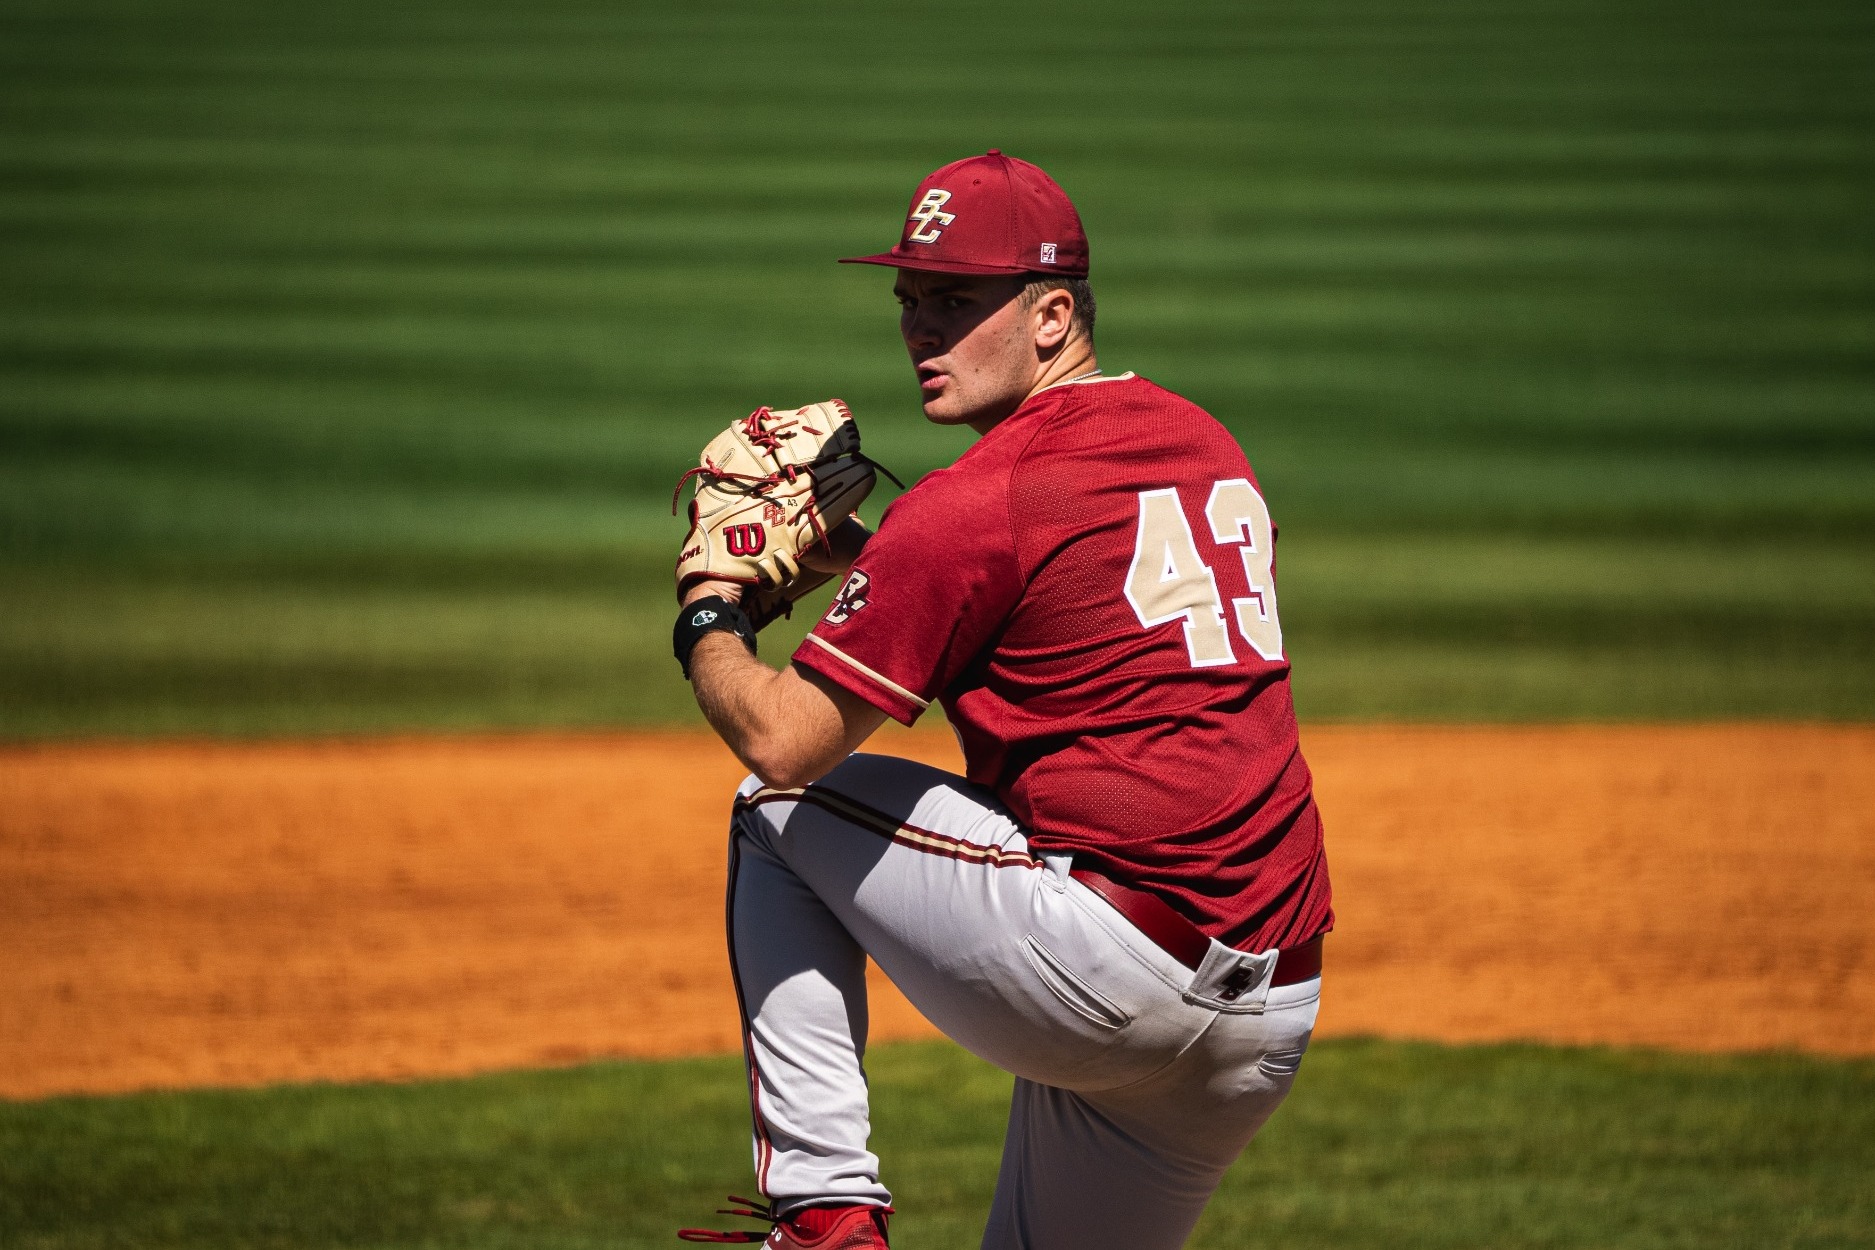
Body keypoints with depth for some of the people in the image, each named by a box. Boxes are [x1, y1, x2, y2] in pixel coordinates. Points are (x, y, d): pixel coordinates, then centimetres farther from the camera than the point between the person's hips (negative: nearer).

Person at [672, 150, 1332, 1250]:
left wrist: (708, 616, 11)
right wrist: (853, 551, 24)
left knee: (779, 806, 11)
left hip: (1107, 973, -8)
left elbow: (784, 741, -8)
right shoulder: (1211, 446, 17)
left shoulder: (977, 501, -9)